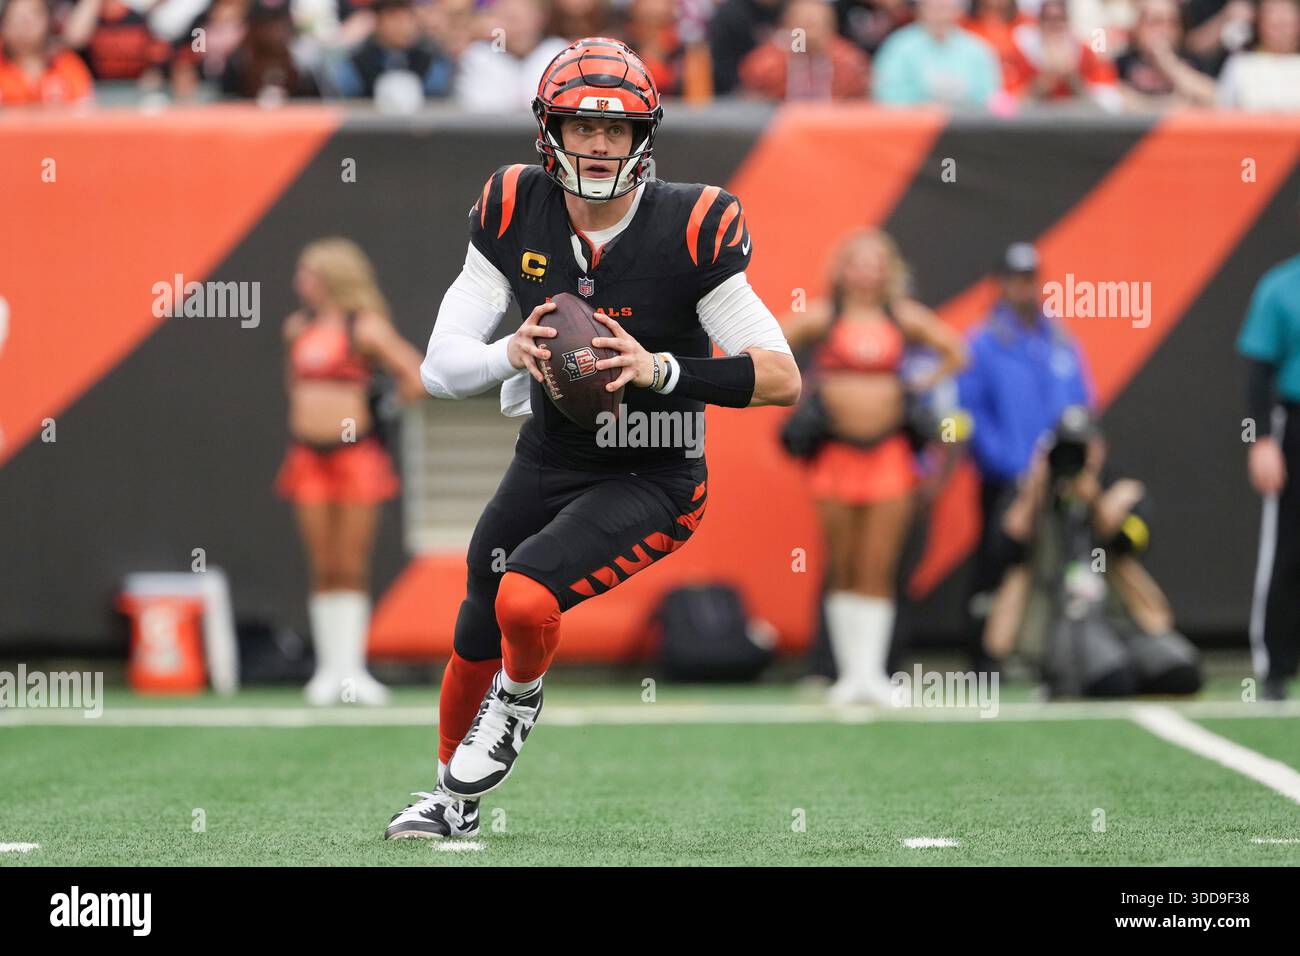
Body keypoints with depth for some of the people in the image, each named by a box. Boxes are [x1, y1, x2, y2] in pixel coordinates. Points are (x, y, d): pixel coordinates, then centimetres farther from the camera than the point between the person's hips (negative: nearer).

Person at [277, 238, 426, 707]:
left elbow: (418, 378, -7)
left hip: (354, 453, -4)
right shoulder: (297, 327, 12)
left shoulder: (366, 327, -5)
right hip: (308, 455, 4)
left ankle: (352, 668, 0)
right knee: (323, 570, 3)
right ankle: (327, 668, 6)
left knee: (352, 567, -3)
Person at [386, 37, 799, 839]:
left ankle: (521, 697, 10)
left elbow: (784, 380, -21)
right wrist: (510, 355, -31)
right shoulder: (515, 213, -9)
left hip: (650, 481, -4)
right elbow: (440, 367, -10)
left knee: (524, 599, -26)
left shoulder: (688, 230, -20)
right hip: (546, 464, 4)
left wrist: (663, 371, -34)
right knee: (476, 643, 16)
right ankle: (454, 798, 46)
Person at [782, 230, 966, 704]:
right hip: (836, 452, 0)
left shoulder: (904, 317, 5)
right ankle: (848, 671, 8)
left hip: (889, 452, 0)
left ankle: (872, 670, 0)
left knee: (877, 571, -3)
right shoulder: (822, 317, 1)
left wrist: (922, 387, 4)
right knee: (842, 571, 3)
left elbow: (955, 353, 13)